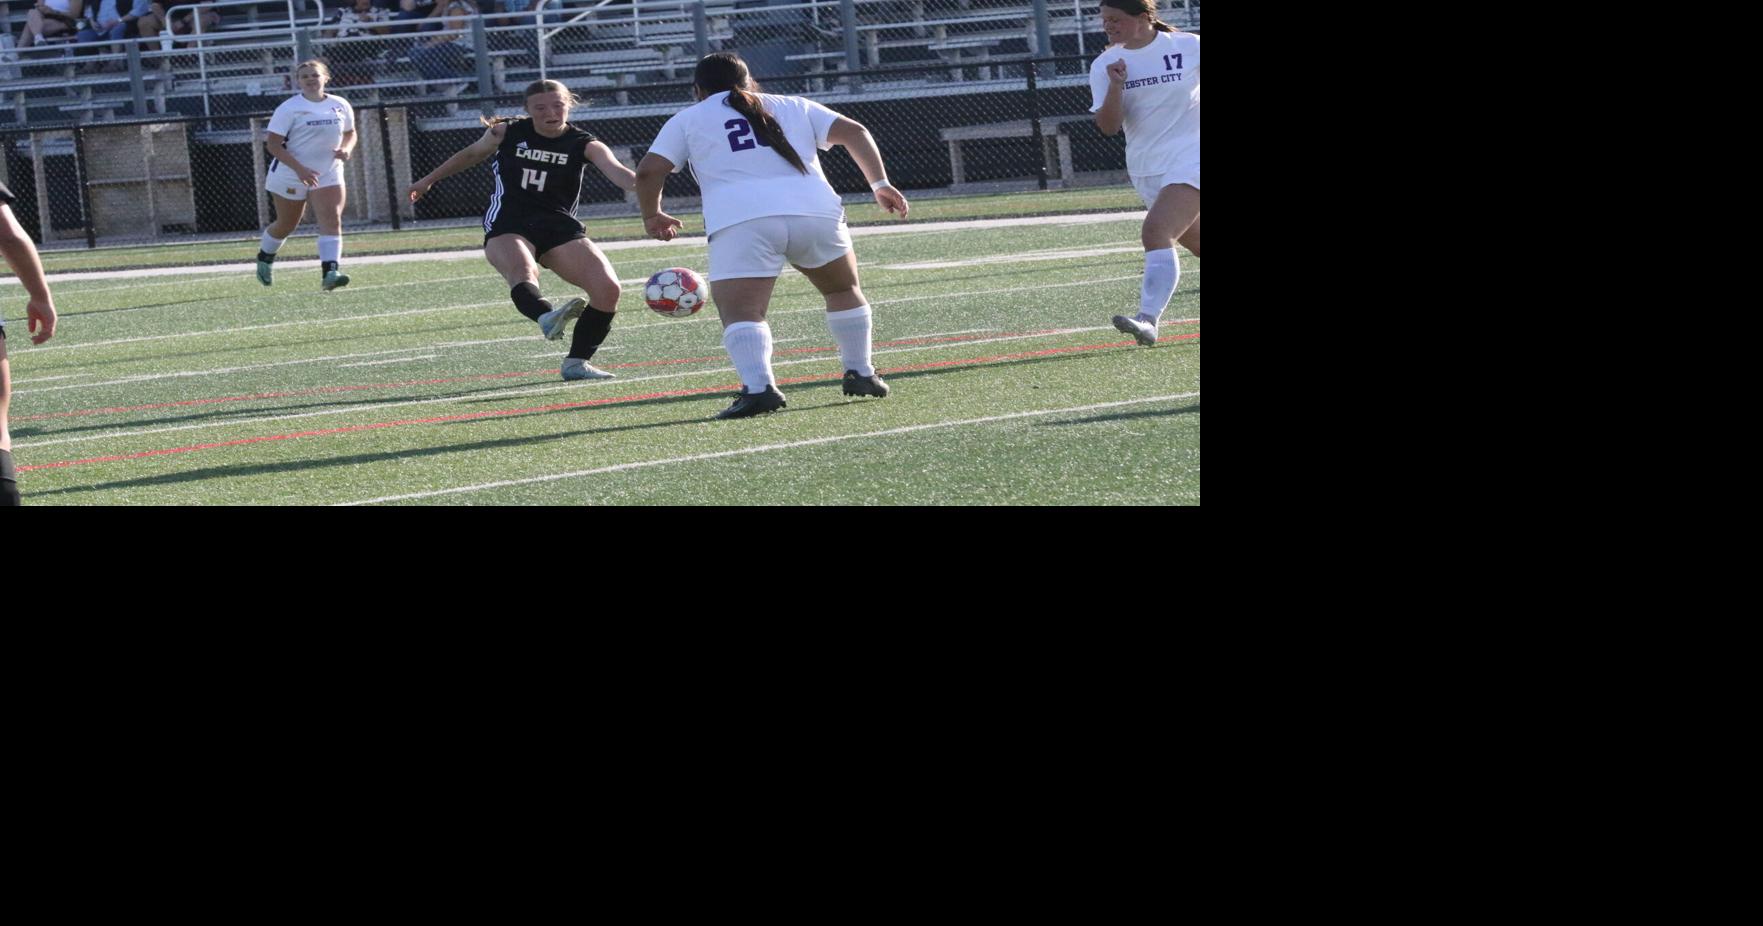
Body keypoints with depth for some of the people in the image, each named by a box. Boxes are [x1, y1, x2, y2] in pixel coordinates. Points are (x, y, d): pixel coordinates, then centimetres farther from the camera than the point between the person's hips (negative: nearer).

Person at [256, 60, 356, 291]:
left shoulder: (341, 106, 1)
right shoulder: (289, 109, -13)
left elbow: (350, 133, 17)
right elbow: (274, 145, -16)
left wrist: (346, 149, -7)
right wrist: (299, 168, -26)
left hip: (329, 174, 3)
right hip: (290, 175, -3)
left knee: (332, 220, -17)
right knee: (286, 225, 12)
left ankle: (330, 272, -26)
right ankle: (264, 258, 41)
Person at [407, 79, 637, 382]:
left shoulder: (584, 145, 1)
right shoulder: (507, 134, 6)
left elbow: (617, 173, -16)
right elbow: (472, 154, 26)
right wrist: (429, 180, 38)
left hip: (560, 228, 2)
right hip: (507, 227, -2)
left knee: (608, 288, -16)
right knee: (523, 273, -37)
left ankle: (577, 362, -2)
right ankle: (546, 318, -69)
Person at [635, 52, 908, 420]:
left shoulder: (688, 119, 21)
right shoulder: (794, 107, 28)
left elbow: (648, 171, 11)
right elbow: (854, 132, 18)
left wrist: (652, 215, 26)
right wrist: (880, 183, 19)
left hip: (740, 221, -3)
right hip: (814, 210, 3)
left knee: (741, 312, -10)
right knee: (844, 289, 26)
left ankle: (759, 387, -33)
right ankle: (861, 374, 27)